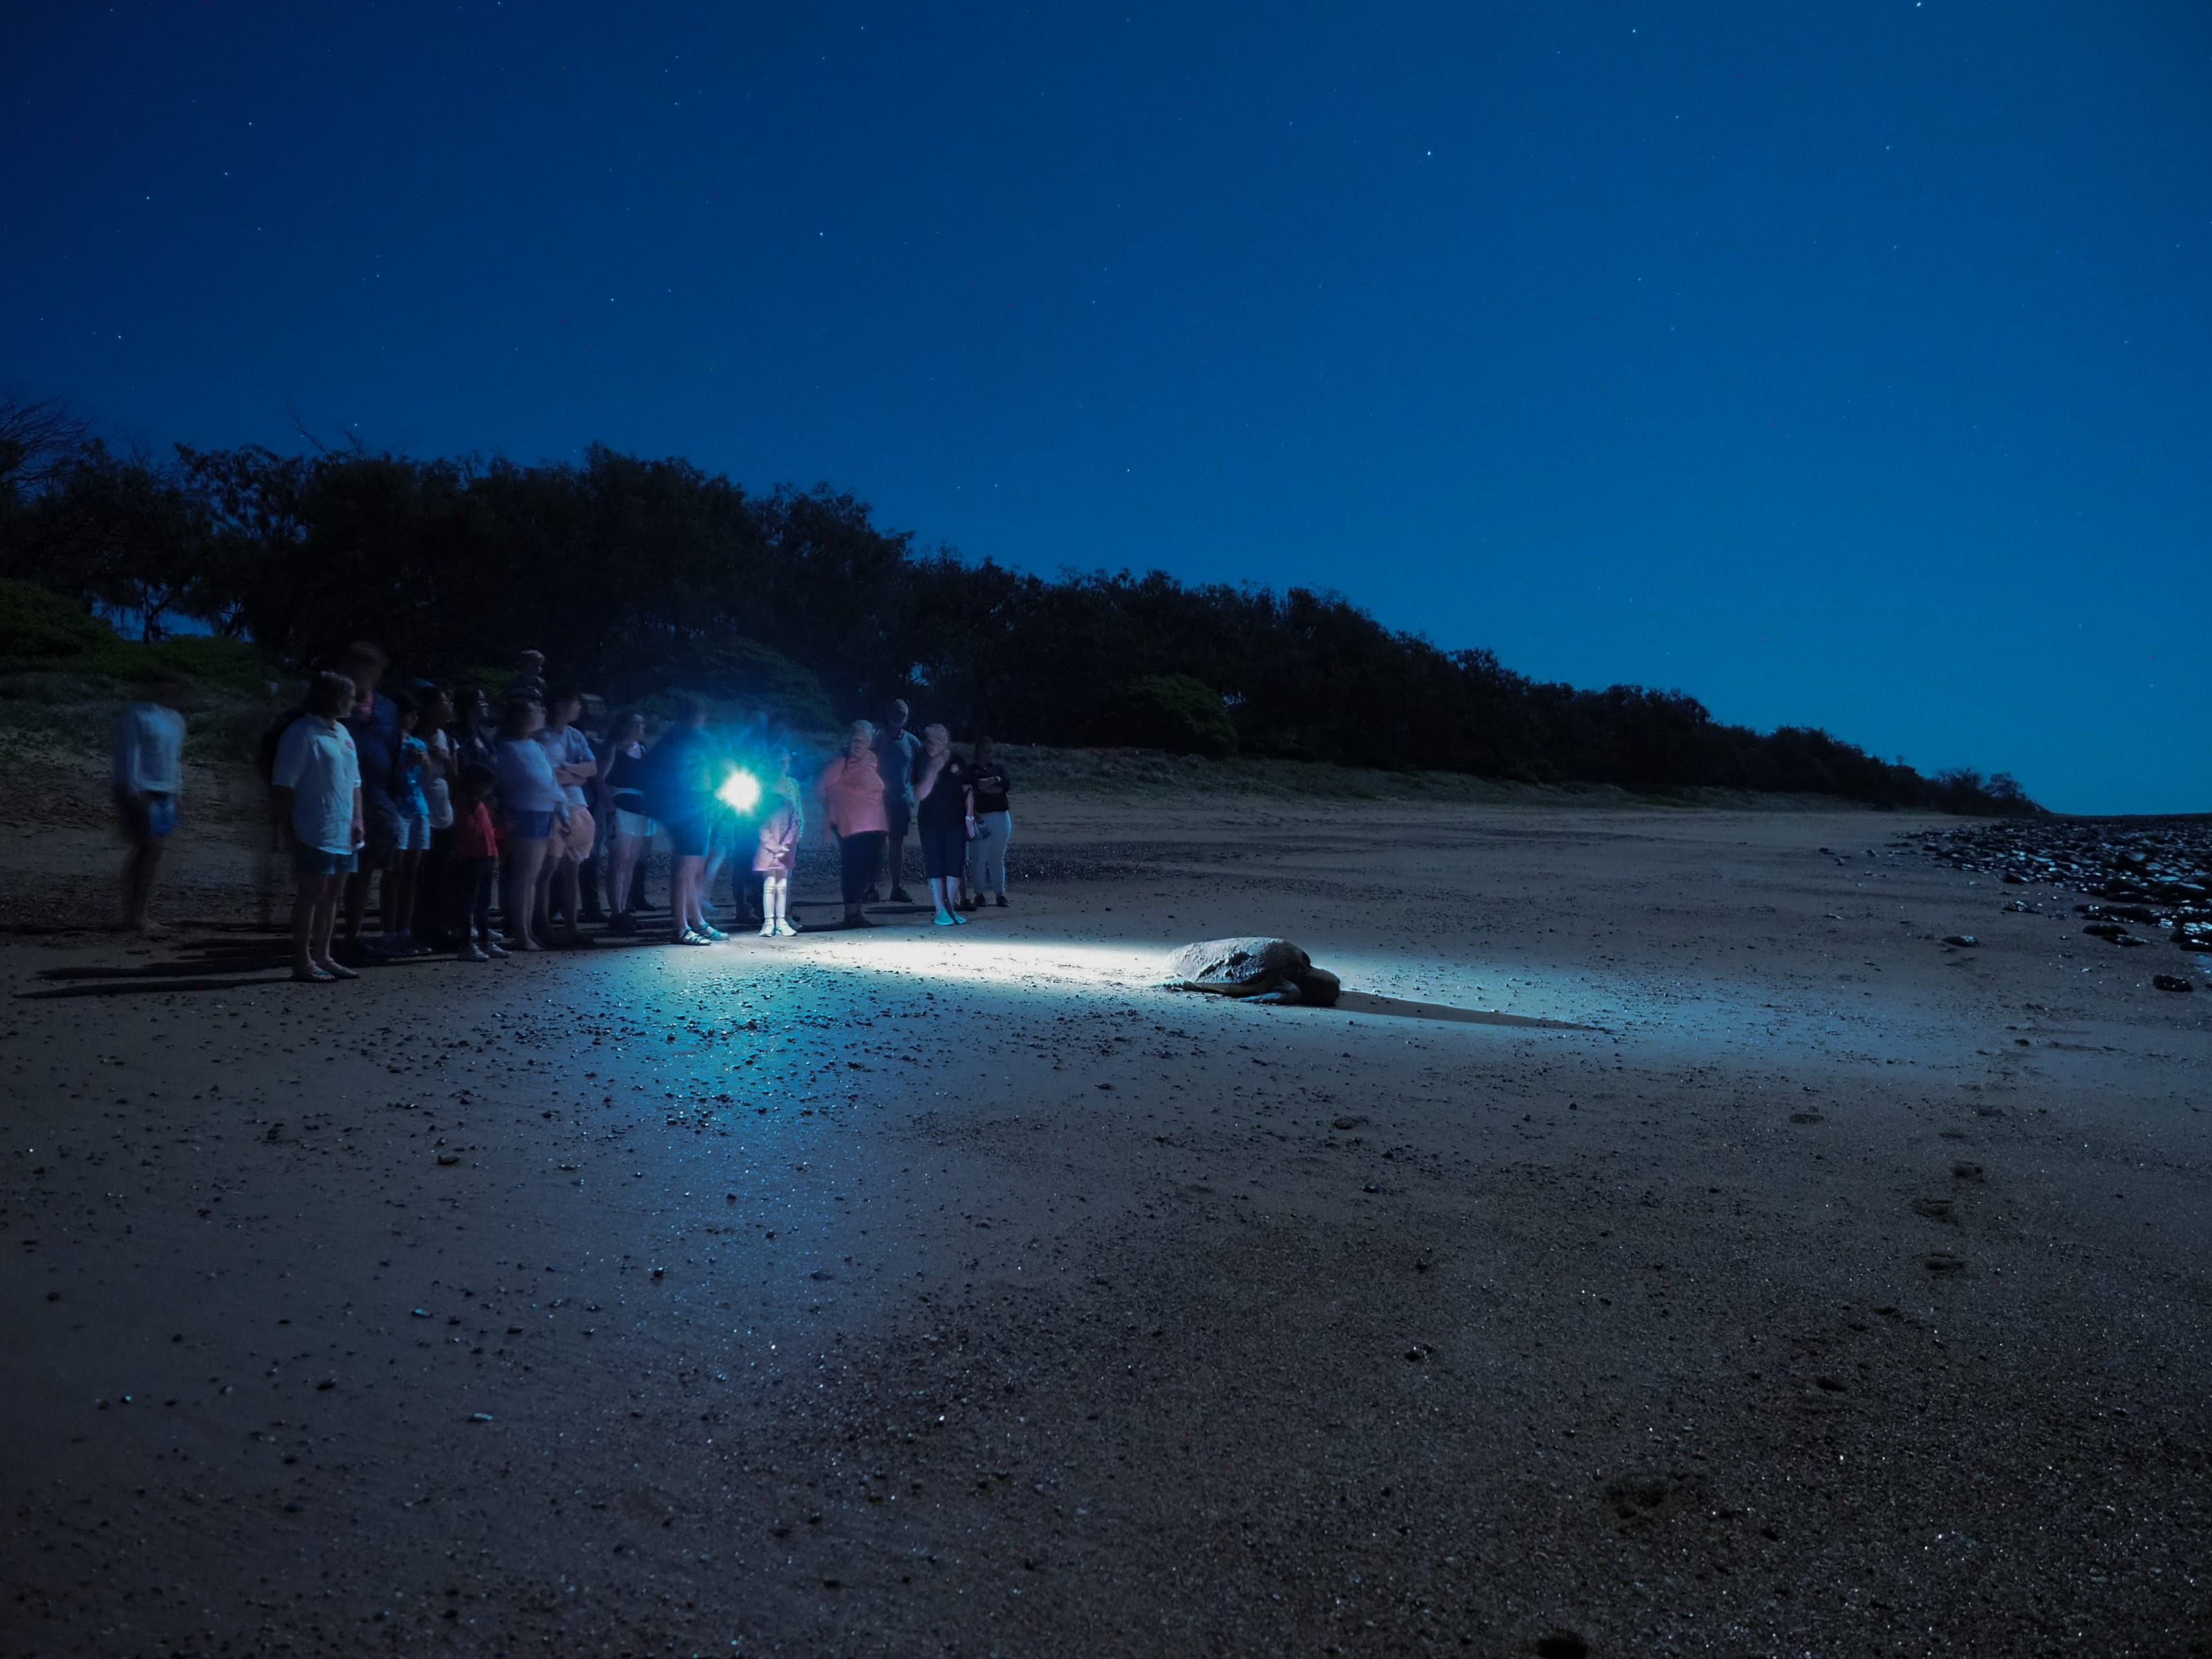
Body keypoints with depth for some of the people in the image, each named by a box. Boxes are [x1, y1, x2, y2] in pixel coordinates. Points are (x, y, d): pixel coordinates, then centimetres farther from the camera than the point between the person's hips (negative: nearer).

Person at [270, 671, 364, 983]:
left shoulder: (342, 732, 14)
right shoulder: (303, 734, -11)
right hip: (317, 835, -8)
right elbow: (283, 787, -13)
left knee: (332, 895, 12)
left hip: (344, 834, 8)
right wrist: (289, 830, -14)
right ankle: (302, 962, 5)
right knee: (312, 895, -2)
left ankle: (322, 957, 21)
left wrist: (357, 820, 8)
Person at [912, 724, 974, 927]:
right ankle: (941, 910, 2)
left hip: (956, 822, 1)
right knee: (935, 868, -2)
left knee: (955, 866, 1)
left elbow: (968, 791, 7)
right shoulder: (922, 765, -2)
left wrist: (970, 817, 2)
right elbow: (920, 795, -11)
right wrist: (933, 771, -19)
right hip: (930, 824, -1)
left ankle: (951, 908, 12)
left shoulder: (958, 763, 0)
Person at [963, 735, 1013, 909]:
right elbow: (972, 785, -13)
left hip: (1000, 817, 3)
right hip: (979, 817, -3)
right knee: (979, 857, -5)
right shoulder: (970, 769, 6)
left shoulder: (999, 768, 16)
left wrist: (984, 786, -8)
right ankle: (979, 894, 0)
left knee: (998, 857, 4)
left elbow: (1005, 785, -1)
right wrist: (995, 780, -8)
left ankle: (1000, 893, 7)